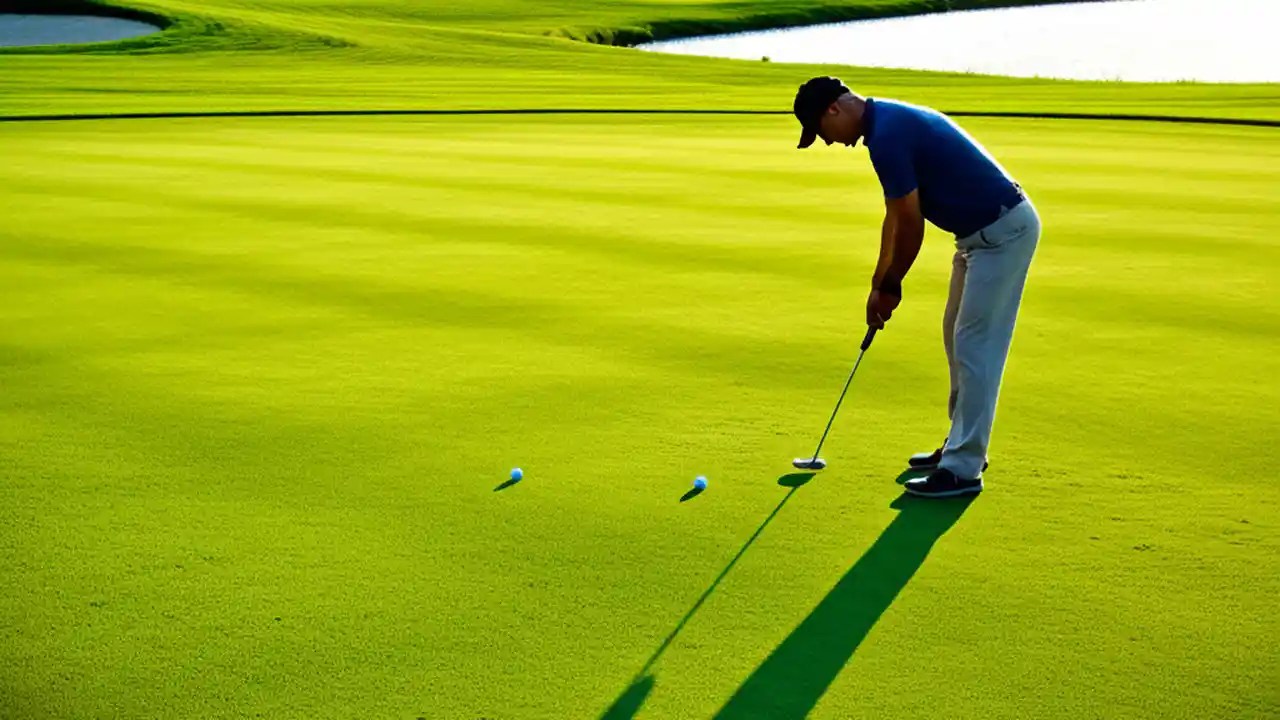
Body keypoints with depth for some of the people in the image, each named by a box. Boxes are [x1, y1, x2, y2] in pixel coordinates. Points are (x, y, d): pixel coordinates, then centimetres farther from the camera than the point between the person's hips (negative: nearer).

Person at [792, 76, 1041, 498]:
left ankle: (963, 469, -1)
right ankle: (963, 444, 27)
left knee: (974, 346, -7)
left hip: (1002, 230, -10)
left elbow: (910, 225, -16)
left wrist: (890, 286, -2)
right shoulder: (890, 122, 12)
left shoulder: (887, 136, -20)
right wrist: (879, 284, 19)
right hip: (986, 229, 10)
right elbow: (896, 216, 18)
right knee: (959, 338, 17)